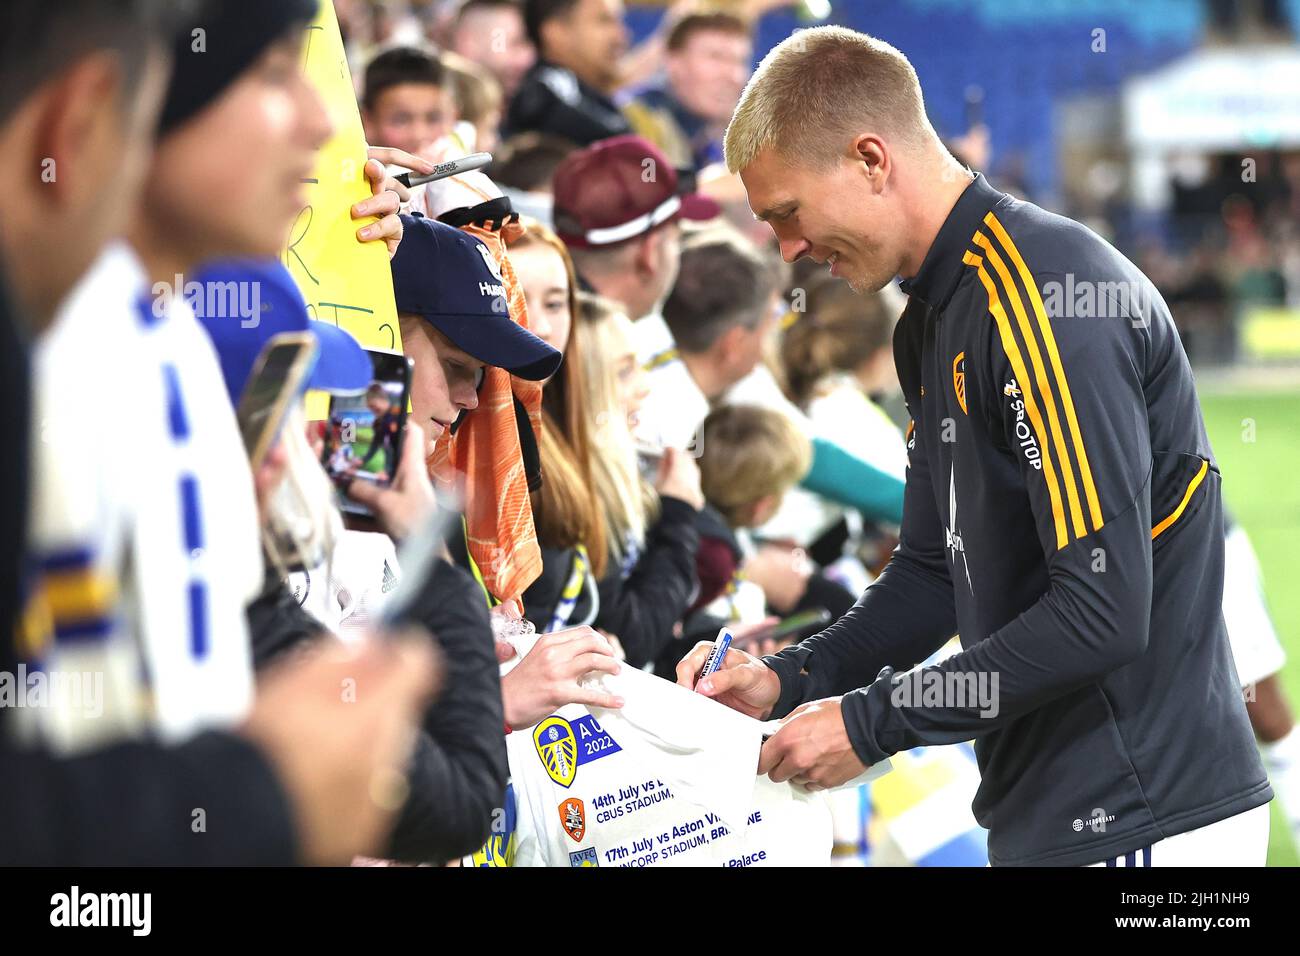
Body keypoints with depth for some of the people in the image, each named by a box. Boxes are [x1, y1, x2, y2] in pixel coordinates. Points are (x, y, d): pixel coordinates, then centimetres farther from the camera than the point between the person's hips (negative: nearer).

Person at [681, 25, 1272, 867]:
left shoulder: (1044, 301, -19)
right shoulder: (936, 318, 12)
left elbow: (1102, 616, -24)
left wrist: (870, 723, -18)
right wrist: (789, 680, 4)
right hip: (1044, 813, 9)